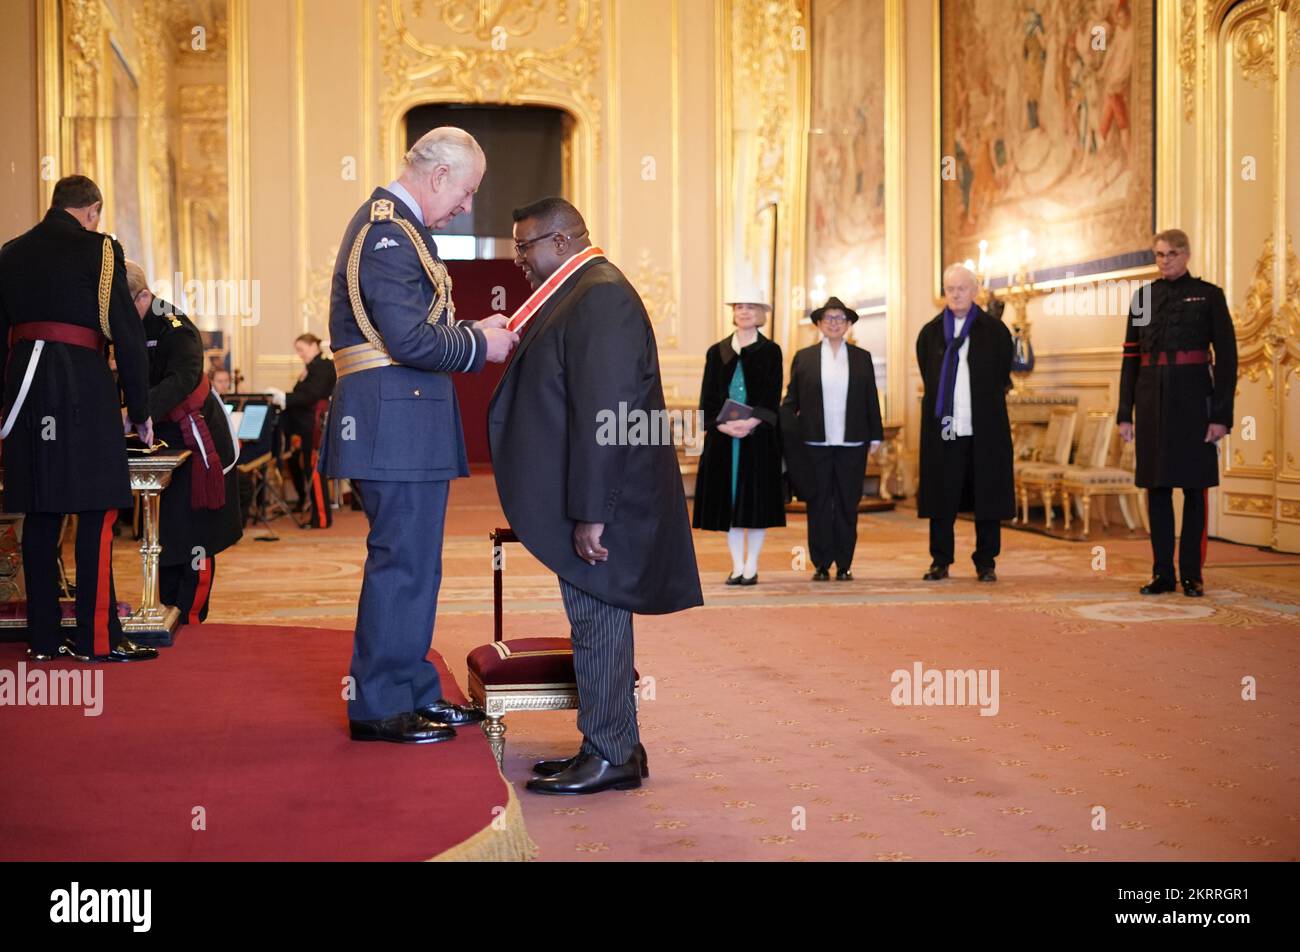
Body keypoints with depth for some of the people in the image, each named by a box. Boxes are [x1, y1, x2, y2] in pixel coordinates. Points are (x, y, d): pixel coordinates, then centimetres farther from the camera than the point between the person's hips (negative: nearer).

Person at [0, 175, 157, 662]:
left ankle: (43, 637, 11)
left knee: (40, 514, 8)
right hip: (84, 387, -6)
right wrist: (139, 409, 1)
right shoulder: (99, 249, -2)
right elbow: (127, 333, -5)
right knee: (96, 512, -3)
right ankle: (97, 637, -4)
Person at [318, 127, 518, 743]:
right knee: (402, 562, -5)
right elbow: (409, 341, -22)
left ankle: (414, 692, 26)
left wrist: (469, 332, 12)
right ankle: (379, 707, 4)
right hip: (397, 423, -11)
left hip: (404, 424, 11)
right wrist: (479, 345, -9)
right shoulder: (389, 232, -16)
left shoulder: (391, 224, 18)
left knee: (411, 561, 16)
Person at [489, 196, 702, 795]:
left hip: (599, 501, -10)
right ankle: (607, 747, 23)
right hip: (584, 498, 10)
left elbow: (603, 410, -23)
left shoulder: (600, 296, -17)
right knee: (595, 621, 14)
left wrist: (591, 513, -24)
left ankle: (610, 757, 7)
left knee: (597, 622, -2)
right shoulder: (579, 294, 16)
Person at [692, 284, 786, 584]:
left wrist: (751, 422, -19)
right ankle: (737, 565, 10)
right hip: (723, 436, 3)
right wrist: (722, 425, -12)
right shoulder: (717, 352, 10)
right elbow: (708, 397, 5)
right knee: (729, 498, 3)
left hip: (758, 436, -2)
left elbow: (771, 396, -4)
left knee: (756, 498, -1)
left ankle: (751, 566, 6)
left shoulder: (770, 351, 3)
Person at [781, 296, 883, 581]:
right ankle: (821, 565, 10)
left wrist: (875, 436, 7)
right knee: (818, 504, 3)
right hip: (815, 443, 0)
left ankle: (844, 565, 10)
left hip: (852, 444, 1)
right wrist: (786, 435, -4)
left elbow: (871, 400, 9)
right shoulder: (804, 357, 6)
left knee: (847, 505, 4)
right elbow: (791, 401, 6)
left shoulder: (862, 358, 8)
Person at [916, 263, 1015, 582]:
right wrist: (942, 407, 11)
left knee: (987, 494, 2)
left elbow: (1002, 377, 8)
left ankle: (986, 562, 10)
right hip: (942, 428, 1)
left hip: (984, 428, -1)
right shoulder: (930, 333, 8)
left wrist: (984, 408, 6)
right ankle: (940, 561, 10)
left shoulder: (995, 330, 3)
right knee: (942, 497, 3)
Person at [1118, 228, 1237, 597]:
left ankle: (1192, 574, 6)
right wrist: (1125, 413, 5)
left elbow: (1226, 357, -2)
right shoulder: (1143, 297, 10)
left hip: (1193, 398, -3)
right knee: (1156, 487, 4)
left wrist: (1222, 415, -9)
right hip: (1152, 401, 3)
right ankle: (1162, 573, 10)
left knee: (1194, 488, 0)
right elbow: (1131, 357, 10)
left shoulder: (1208, 295, 1)